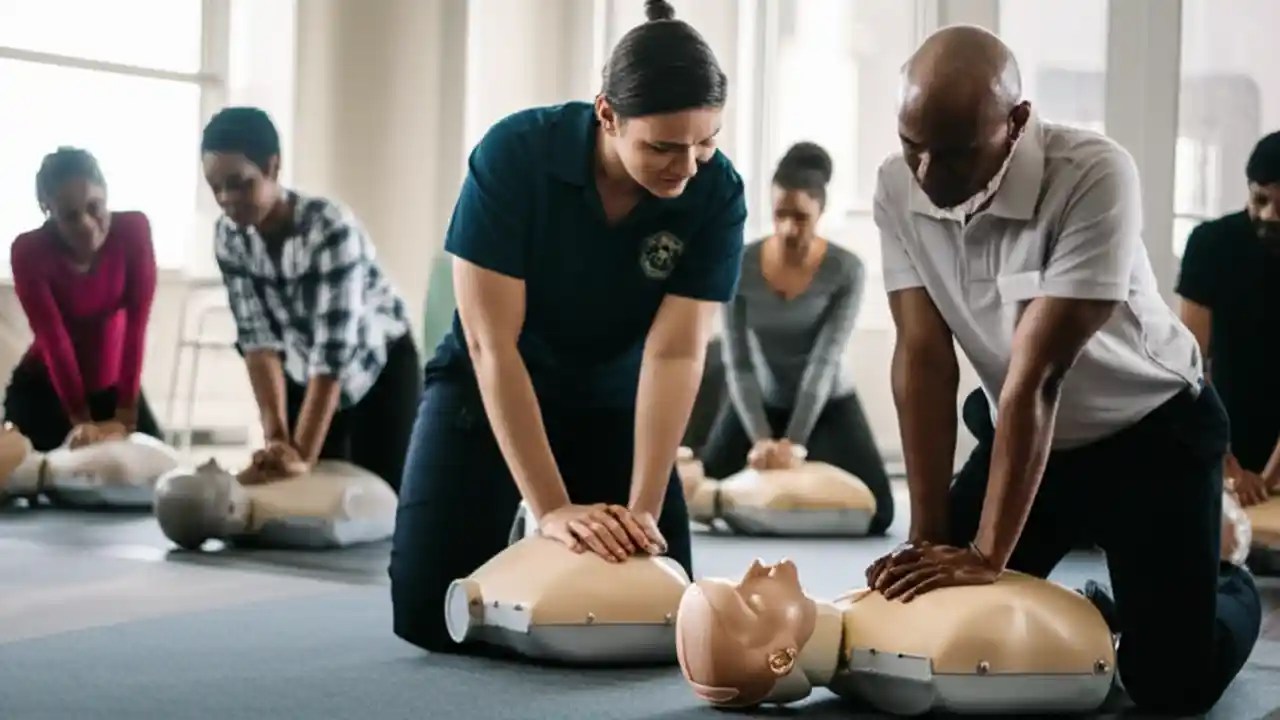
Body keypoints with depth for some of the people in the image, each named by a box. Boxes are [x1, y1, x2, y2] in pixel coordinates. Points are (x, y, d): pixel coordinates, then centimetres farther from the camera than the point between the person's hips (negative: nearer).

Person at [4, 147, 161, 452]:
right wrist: (81, 422, -30)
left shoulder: (133, 230, -19)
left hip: (113, 384, 2)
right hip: (44, 388, -2)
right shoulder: (29, 251, -23)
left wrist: (126, 417, -26)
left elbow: (136, 323, -22)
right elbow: (53, 338, -26)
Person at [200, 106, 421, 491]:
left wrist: (302, 454, -39)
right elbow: (257, 338, -18)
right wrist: (276, 437, -29)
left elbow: (333, 350, -35)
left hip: (379, 370, -4)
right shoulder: (229, 237, -15)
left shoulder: (331, 228, -32)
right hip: (304, 377, 4)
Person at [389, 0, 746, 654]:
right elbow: (492, 344, -29)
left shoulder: (717, 194, -22)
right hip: (488, 390, -2)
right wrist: (553, 509, -34)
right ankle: (531, 549, 21)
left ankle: (544, 552, 23)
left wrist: (644, 509, -33)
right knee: (430, 614, -13)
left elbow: (675, 354, -24)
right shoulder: (513, 154, -28)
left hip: (612, 401, 2)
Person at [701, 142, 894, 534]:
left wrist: (793, 440, -30)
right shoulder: (741, 266, -18)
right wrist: (759, 438, -30)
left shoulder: (846, 270, -21)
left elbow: (825, 361, -23)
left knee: (875, 515, -11)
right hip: (760, 401, 1)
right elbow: (737, 362, -18)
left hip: (827, 403, -1)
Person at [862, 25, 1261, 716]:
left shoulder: (1094, 176, -32)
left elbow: (1037, 373, -32)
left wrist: (987, 555, -29)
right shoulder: (898, 189, -16)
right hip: (1017, 435, 5)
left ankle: (1232, 594, 22)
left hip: (1149, 434, -5)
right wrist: (928, 536, -18)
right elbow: (923, 357, -15)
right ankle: (1090, 610, 28)